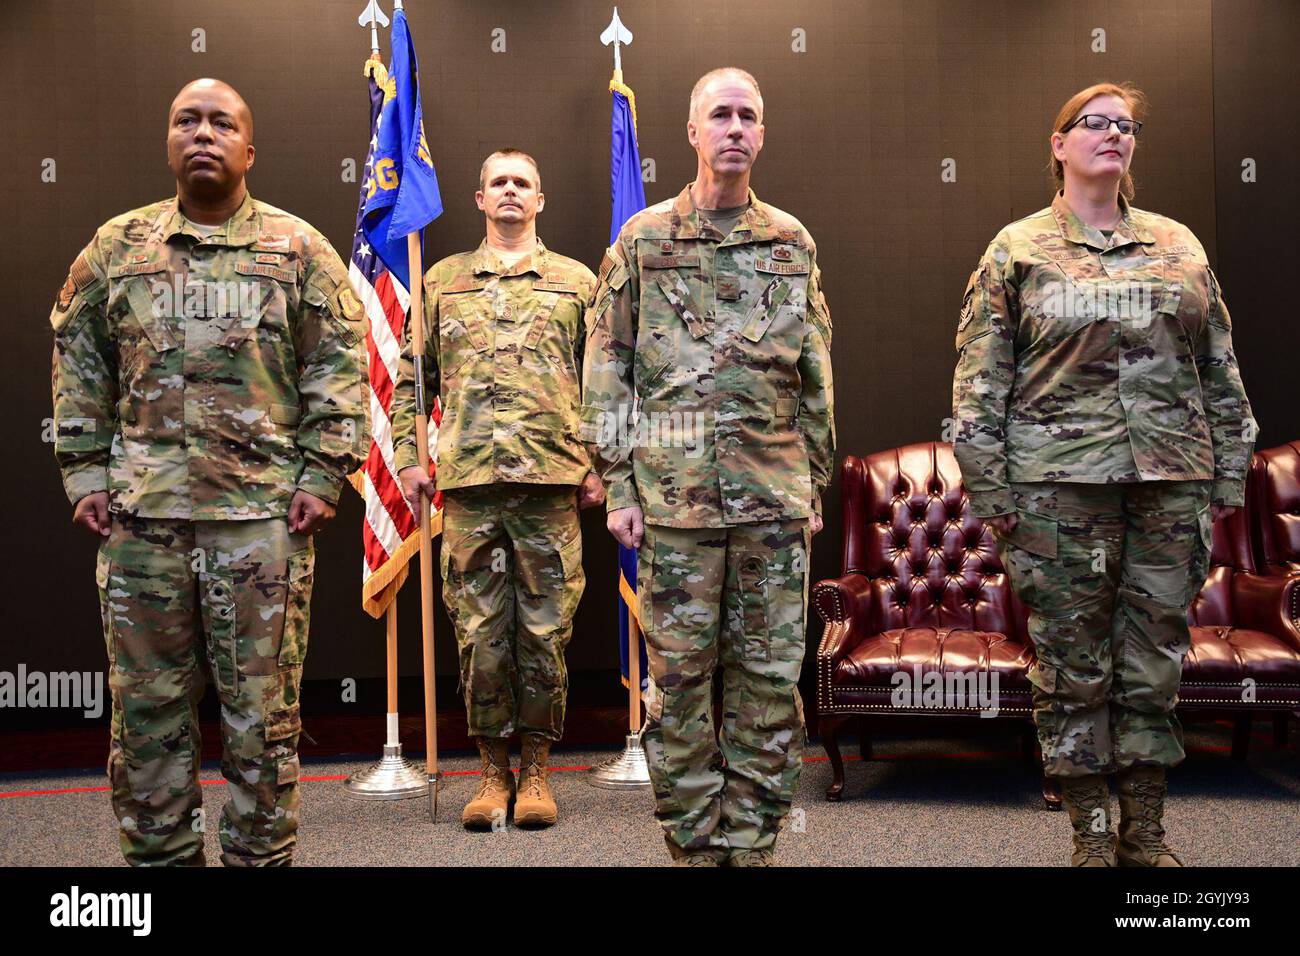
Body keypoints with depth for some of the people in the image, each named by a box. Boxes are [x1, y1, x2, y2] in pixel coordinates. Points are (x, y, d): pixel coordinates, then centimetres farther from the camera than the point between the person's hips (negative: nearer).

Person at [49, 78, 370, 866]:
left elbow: (340, 367, 3)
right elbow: (78, 363, 16)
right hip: (140, 513, 3)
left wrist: (322, 476, -4)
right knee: (147, 708, 8)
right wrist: (85, 470, 7)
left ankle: (262, 856, 16)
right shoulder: (117, 247, 12)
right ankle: (160, 857, 22)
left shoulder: (299, 248, 6)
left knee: (262, 708, 3)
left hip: (263, 513, -2)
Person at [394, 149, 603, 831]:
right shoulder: (442, 281, 15)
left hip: (552, 476, -1)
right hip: (468, 480, 1)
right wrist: (407, 457, 5)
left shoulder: (577, 282, 13)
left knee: (545, 629, 2)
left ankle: (536, 768, 13)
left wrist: (599, 465, 2)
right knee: (480, 631, 2)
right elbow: (410, 378, 15)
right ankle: (494, 769, 14)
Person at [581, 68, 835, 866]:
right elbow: (608, 372, 3)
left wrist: (816, 487, 10)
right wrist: (619, 487, -2)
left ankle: (752, 844, 17)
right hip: (674, 496, -2)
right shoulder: (643, 240, 4)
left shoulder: (793, 243, 11)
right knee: (680, 678, 4)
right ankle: (693, 846, 16)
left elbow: (816, 379, 14)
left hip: (776, 495, 2)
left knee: (770, 679, 5)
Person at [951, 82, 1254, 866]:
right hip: (1060, 482, -3)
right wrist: (991, 490, -7)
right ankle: (1092, 836, 16)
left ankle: (1146, 832, 20)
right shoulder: (1018, 251, 4)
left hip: (1171, 478, 3)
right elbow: (980, 382, -1)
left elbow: (1221, 371, 14)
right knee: (1072, 661, 3)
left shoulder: (1179, 246, 13)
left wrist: (1229, 476, 9)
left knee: (1157, 656, 7)